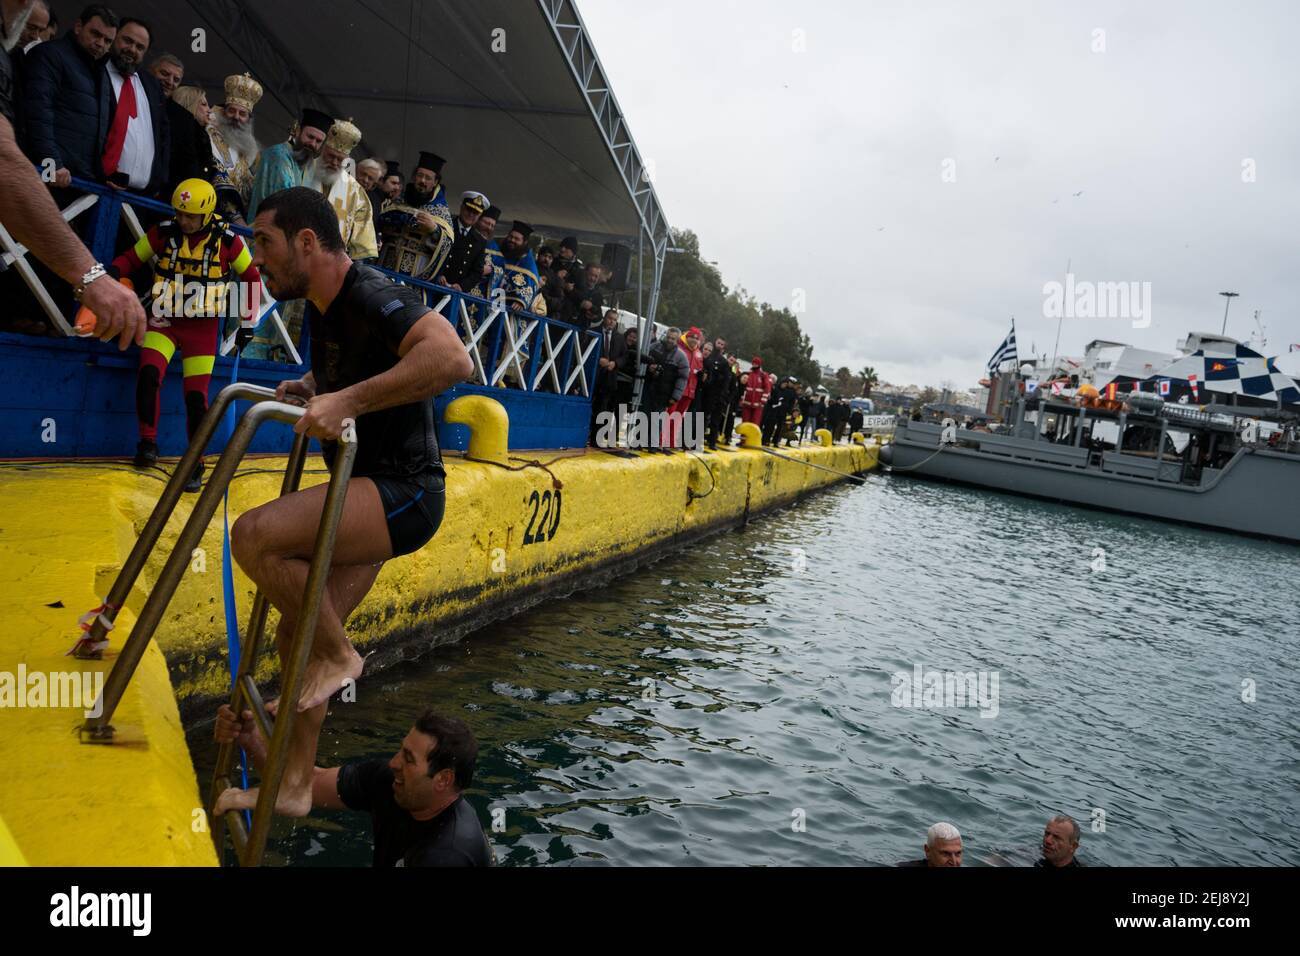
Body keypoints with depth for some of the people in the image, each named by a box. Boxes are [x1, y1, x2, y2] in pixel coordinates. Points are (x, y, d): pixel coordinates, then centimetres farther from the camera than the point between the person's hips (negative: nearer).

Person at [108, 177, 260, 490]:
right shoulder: (162, 233, -6)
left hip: (203, 326, -1)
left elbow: (252, 278, 3)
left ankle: (196, 464, 9)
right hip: (164, 320, 1)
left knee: (196, 396, -4)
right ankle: (148, 443, -2)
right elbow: (132, 257, 5)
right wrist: (114, 271, -18)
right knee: (148, 375, -20)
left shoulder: (227, 241, -9)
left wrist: (248, 321, 0)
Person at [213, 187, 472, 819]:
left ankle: (338, 655, -6)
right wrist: (305, 387, 15)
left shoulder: (373, 297, -18)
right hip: (365, 495, 10)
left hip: (405, 494, -10)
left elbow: (451, 358, -38)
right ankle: (293, 788, 25)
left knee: (255, 534, -28)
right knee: (299, 636, 11)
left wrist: (347, 400, -36)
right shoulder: (322, 308, 12)